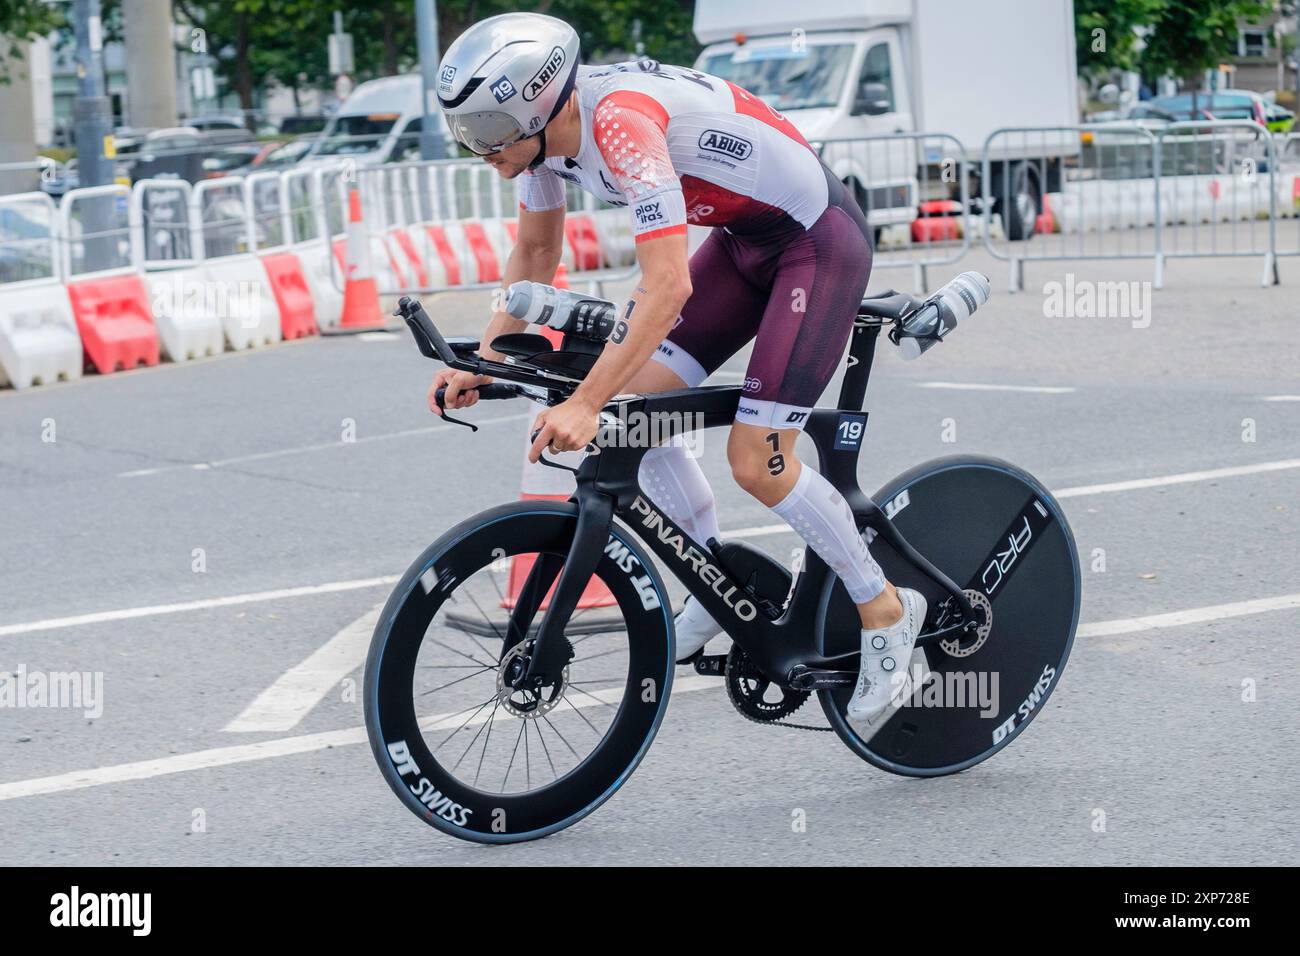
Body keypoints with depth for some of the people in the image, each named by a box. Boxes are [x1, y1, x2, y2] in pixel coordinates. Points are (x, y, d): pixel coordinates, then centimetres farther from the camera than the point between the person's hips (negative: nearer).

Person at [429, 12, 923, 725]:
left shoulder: (622, 124, -33)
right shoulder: (543, 129, -5)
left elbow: (666, 285, -39)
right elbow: (534, 253, 11)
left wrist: (584, 405, -43)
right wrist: (482, 363, 0)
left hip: (820, 240, -9)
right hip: (743, 237, 9)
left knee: (755, 462, -14)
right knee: (635, 403, -3)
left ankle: (886, 614, 4)